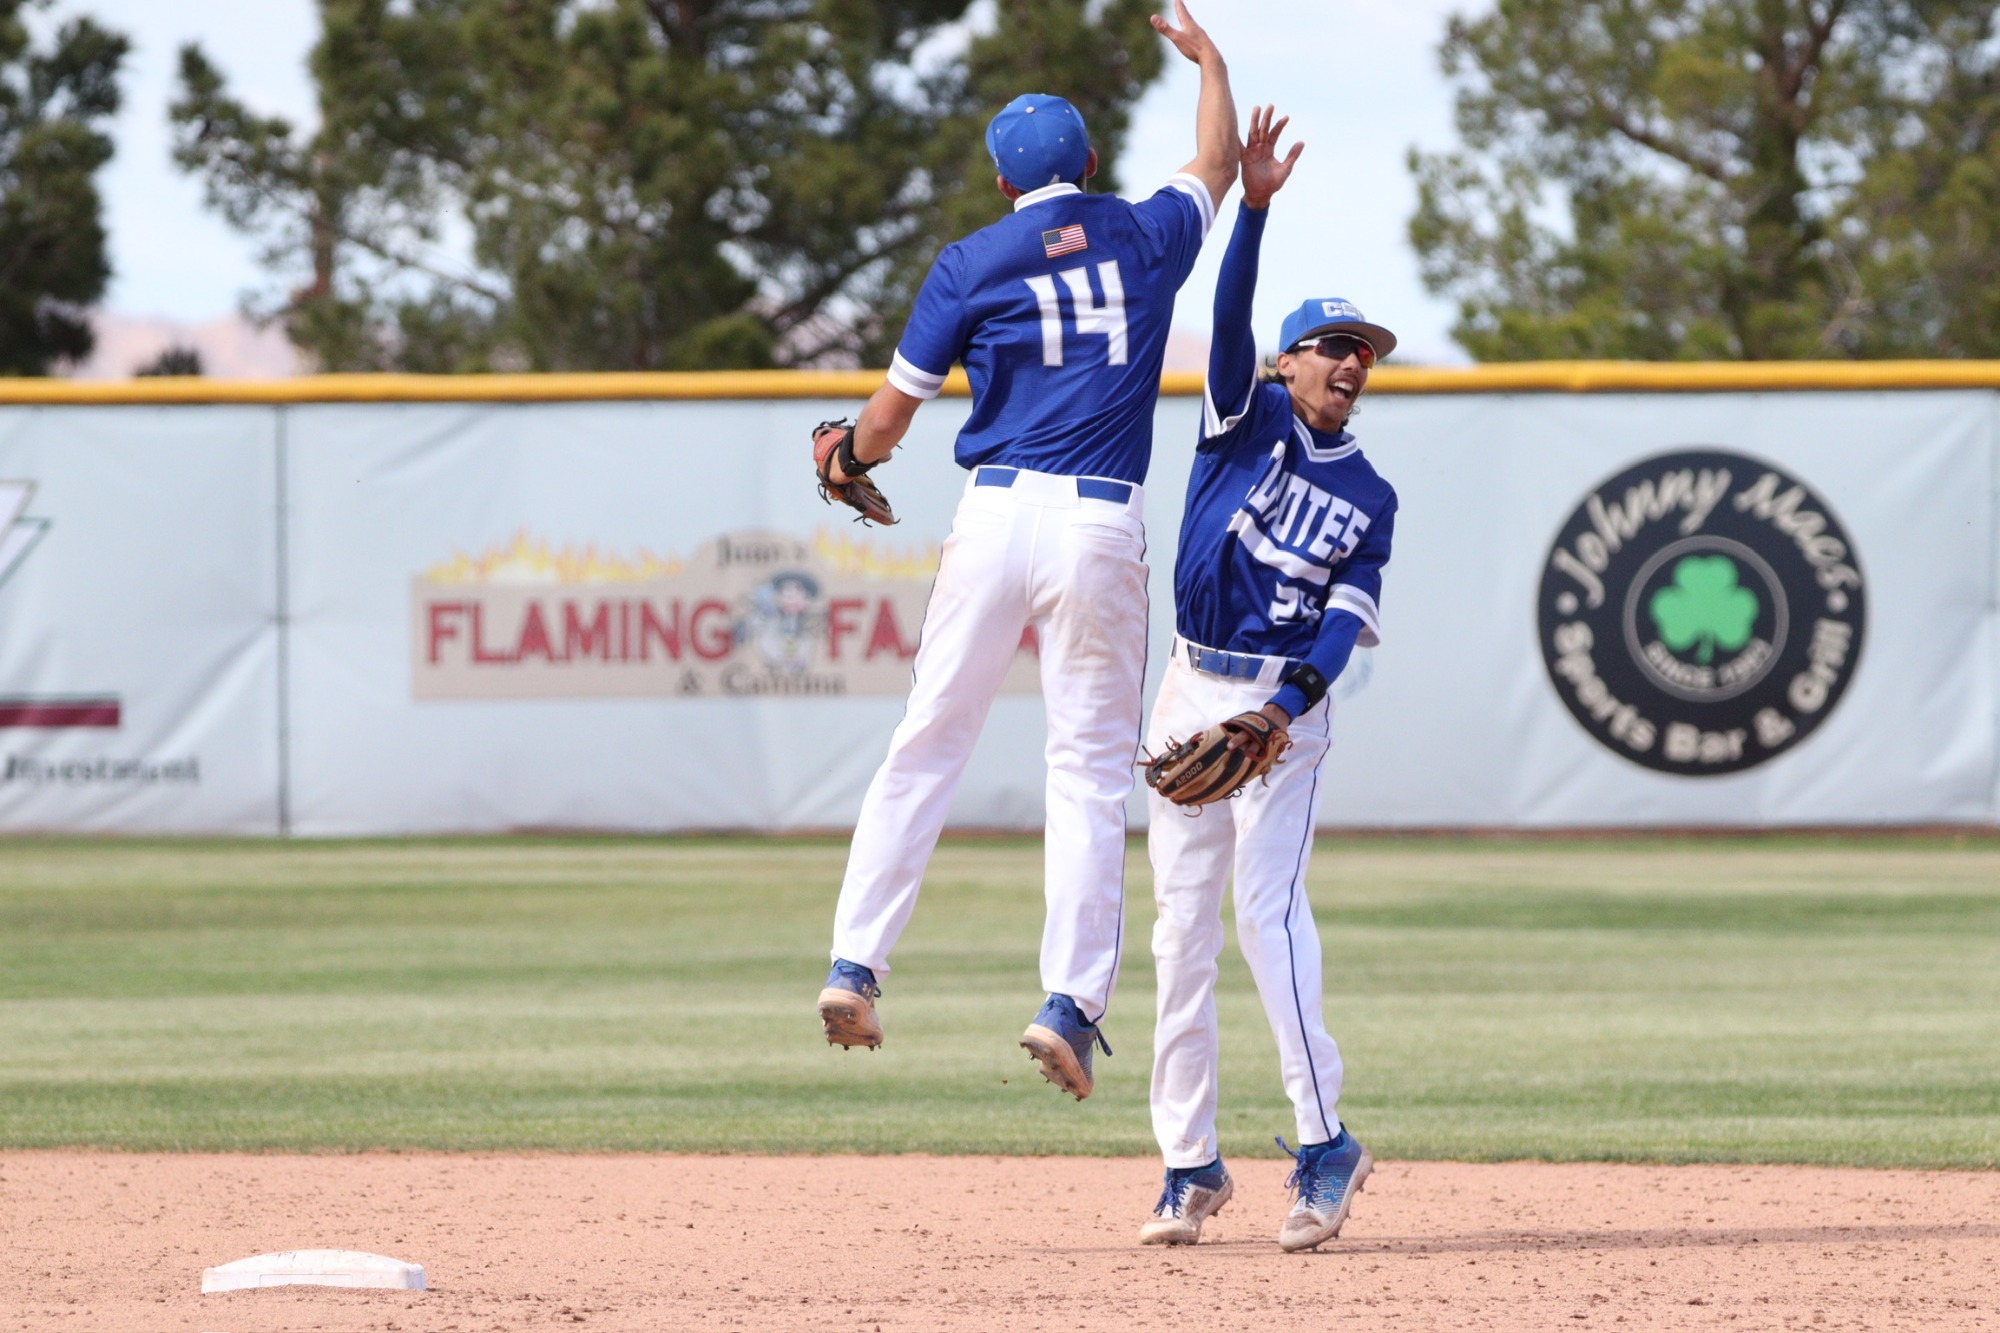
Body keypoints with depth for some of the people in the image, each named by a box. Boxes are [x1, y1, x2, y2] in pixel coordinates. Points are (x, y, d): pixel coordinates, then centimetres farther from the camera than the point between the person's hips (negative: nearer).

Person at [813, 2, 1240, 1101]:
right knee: (1089, 769, 0)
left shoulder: (972, 264, 4)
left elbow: (888, 416, 8)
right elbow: (1216, 166, 31)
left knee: (927, 743, 6)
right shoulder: (1146, 238, 9)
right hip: (1102, 529, 0)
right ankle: (1070, 1000, -10)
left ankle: (854, 965, 1)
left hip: (995, 515, 0)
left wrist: (850, 463, 30)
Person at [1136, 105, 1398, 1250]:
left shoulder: (1370, 497, 7)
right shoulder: (1249, 419, 9)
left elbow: (1349, 620, -5)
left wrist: (1285, 706, -23)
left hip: (1286, 704, -2)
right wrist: (1255, 208, -24)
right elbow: (1231, 320, -8)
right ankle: (1191, 1162, 6)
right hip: (1192, 692, 2)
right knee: (1183, 924, 2)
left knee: (1269, 908, -16)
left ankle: (1324, 1141, -15)